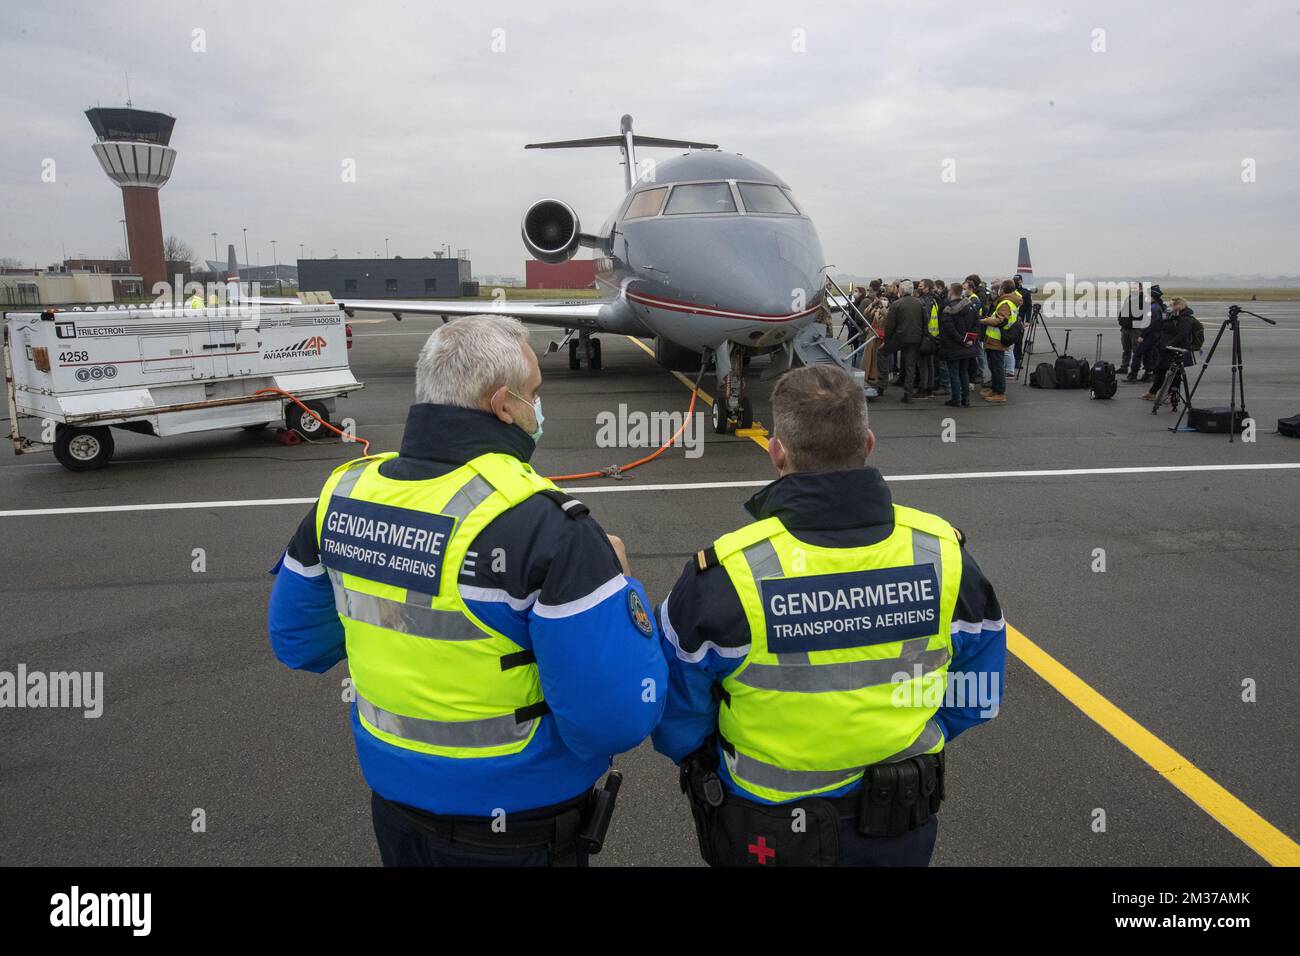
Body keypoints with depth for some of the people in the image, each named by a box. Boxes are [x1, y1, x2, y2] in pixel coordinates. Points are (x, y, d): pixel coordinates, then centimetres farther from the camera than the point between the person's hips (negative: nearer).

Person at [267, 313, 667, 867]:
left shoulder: (344, 494, -8)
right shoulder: (544, 528, -28)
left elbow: (296, 639, 6)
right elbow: (615, 717, -27)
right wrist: (619, 585, -12)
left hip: (393, 806, 6)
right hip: (517, 833, -5)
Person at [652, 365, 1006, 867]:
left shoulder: (725, 576, -26)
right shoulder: (944, 555, -16)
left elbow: (675, 717, -12)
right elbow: (978, 694, 0)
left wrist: (713, 765, 8)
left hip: (766, 837, -3)